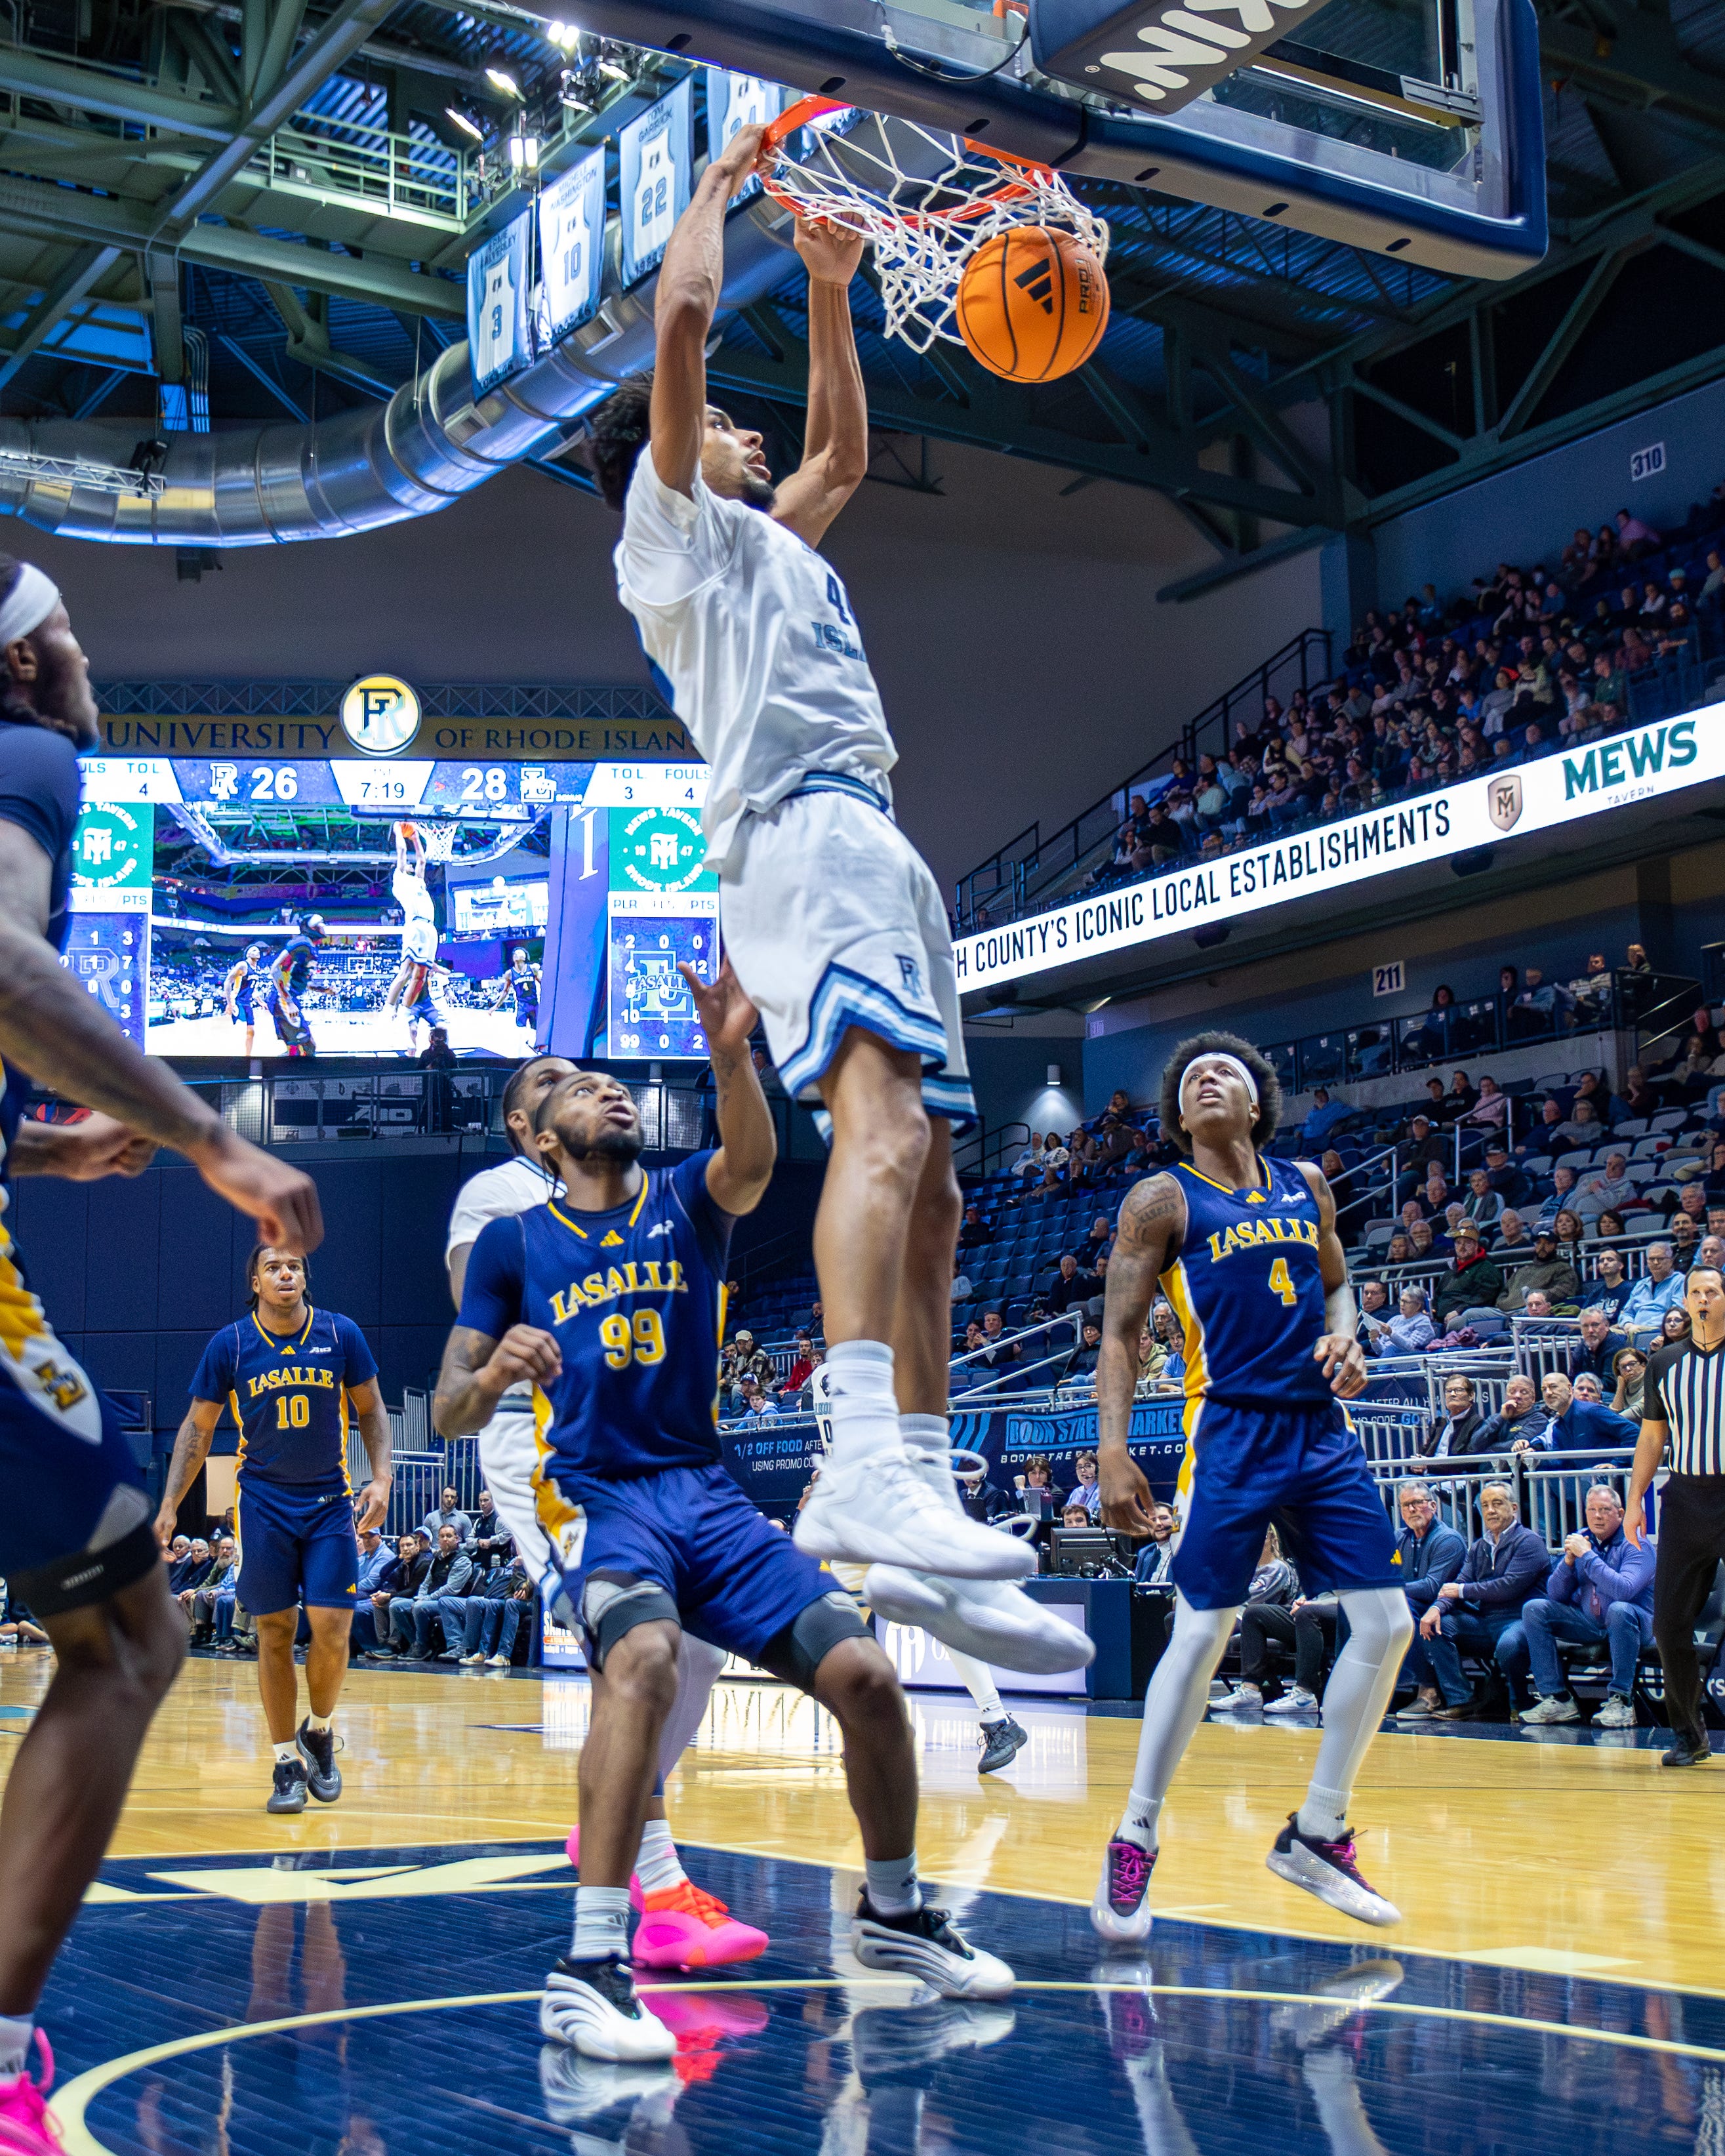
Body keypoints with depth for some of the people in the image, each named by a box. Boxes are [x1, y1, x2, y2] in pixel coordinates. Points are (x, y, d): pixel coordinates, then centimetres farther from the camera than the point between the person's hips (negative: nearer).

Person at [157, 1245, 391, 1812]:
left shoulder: (341, 1334, -4)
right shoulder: (230, 1345, -5)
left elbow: (371, 1410, 6)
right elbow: (198, 1427, 3)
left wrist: (382, 1477, -7)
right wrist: (170, 1505, -4)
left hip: (330, 1503, 0)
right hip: (263, 1504, 0)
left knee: (331, 1630, -8)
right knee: (274, 1633, 1)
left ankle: (319, 1732, 20)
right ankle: (287, 1764, 12)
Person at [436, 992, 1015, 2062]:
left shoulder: (687, 1200, 9)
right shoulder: (512, 1242, 6)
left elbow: (754, 1157, -16)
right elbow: (451, 1413, 4)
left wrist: (732, 1053, -36)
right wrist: (496, 1372, -20)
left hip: (709, 1491, 3)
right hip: (599, 1495, -3)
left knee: (865, 1675, -9)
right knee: (644, 1658, -35)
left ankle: (893, 1916, 18)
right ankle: (589, 1971, -34)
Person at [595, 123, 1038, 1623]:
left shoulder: (770, 542, 33)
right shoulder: (673, 523, 10)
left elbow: (846, 454, 48)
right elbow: (681, 319, 0)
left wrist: (831, 294, 38)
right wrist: (719, 184, 15)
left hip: (873, 848, 10)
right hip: (803, 830, -10)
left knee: (927, 1176, 3)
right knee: (885, 1122, -30)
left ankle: (916, 1477, 2)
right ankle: (863, 1474, -45)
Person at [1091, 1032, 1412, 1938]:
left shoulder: (1306, 1186, 13)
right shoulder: (1162, 1201, -2)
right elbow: (1120, 1331, -5)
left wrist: (1344, 1338, 1)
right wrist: (1114, 1454, -15)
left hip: (1323, 1430, 6)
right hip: (1232, 1433, -5)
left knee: (1386, 1622, 1)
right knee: (1203, 1631, -8)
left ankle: (1316, 1833, 13)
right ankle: (1134, 1842, 5)